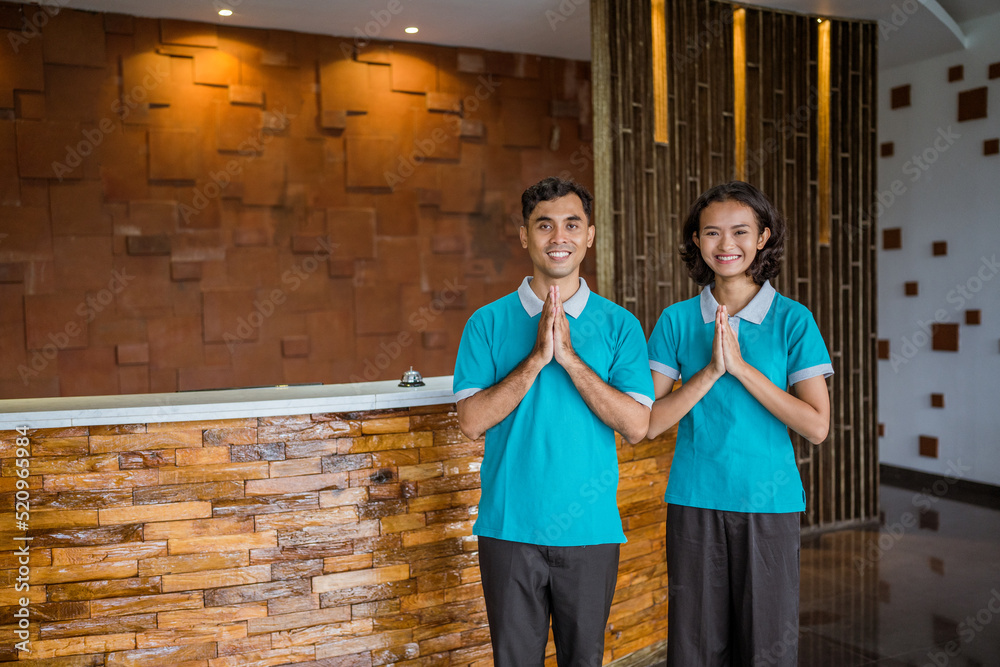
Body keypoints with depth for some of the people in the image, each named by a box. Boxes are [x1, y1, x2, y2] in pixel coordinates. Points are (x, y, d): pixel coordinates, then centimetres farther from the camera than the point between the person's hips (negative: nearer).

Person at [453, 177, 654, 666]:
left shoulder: (619, 325, 1)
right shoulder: (488, 323, 0)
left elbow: (636, 425, -9)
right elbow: (471, 421, -9)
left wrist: (568, 356, -17)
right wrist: (537, 357, -17)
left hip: (591, 529, 1)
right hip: (509, 528, 0)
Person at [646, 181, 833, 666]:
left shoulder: (792, 320, -1)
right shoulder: (676, 320, 2)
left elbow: (816, 426, -8)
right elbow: (651, 422, -3)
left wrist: (741, 367, -14)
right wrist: (711, 371, -14)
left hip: (769, 502, -1)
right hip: (693, 501, 1)